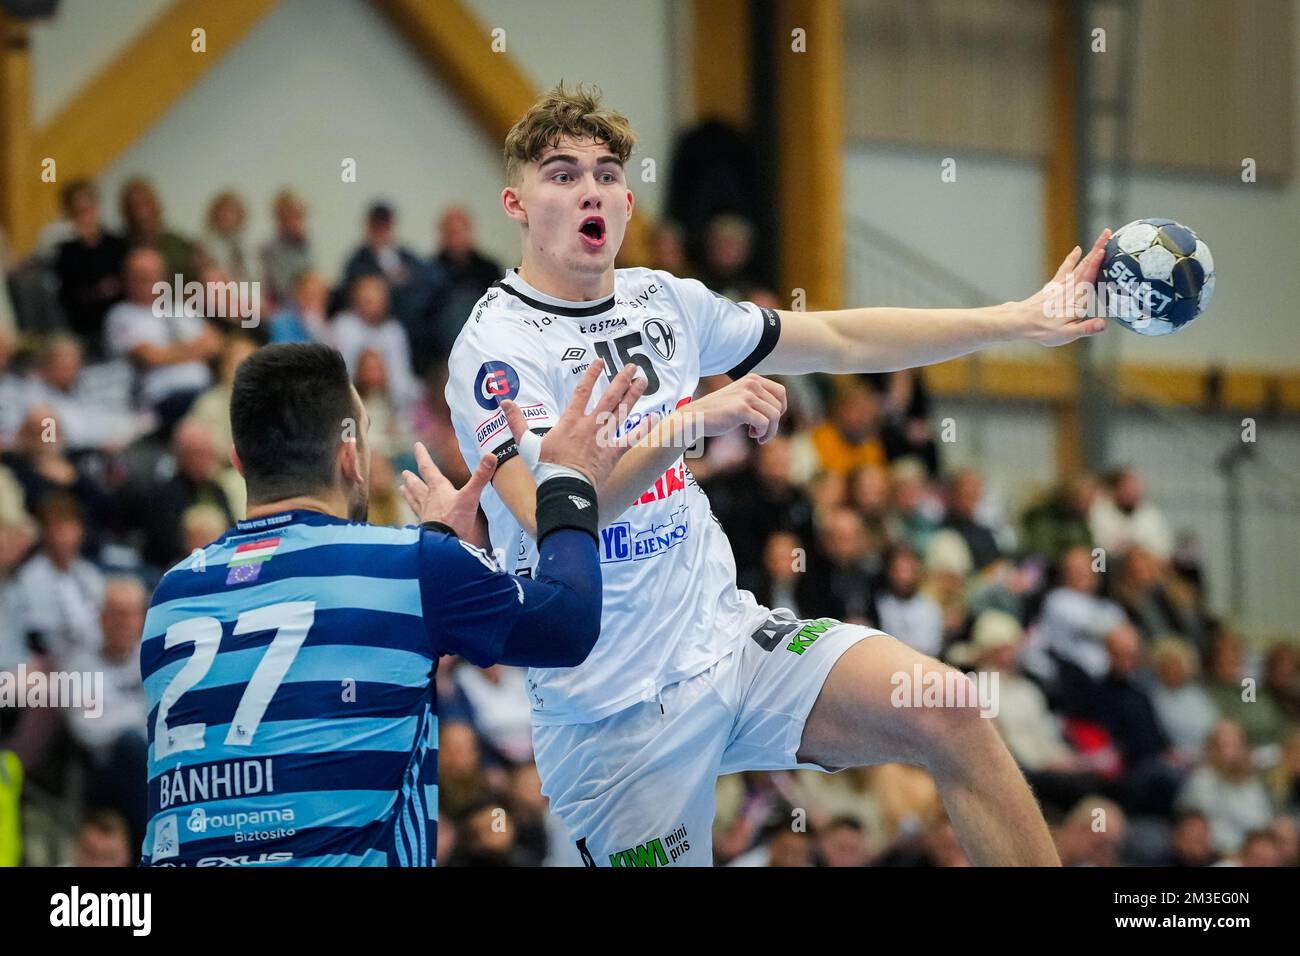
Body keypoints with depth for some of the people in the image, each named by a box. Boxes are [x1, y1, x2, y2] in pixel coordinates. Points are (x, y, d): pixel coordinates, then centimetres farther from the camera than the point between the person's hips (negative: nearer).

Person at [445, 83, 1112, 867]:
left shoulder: (663, 302, 8)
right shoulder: (496, 346, -13)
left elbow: (839, 340, 19)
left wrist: (1018, 321, 15)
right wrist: (694, 419, -40)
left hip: (731, 638, 6)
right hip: (615, 709, -6)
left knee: (951, 717, -15)